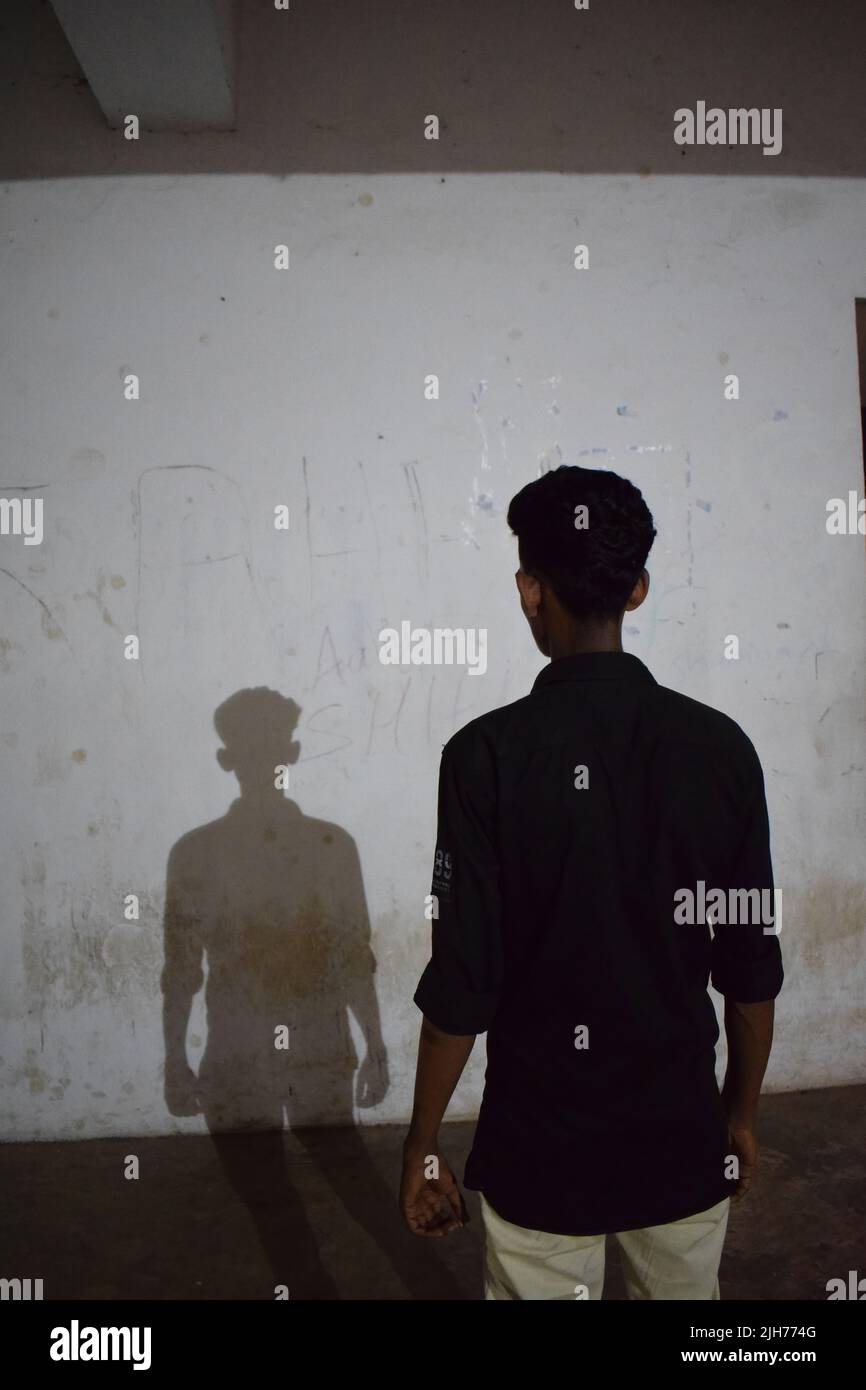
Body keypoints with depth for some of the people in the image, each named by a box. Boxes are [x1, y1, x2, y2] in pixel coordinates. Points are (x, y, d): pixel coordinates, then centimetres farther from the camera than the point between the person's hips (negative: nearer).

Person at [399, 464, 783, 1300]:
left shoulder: (488, 755, -17)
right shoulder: (720, 746, -9)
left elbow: (461, 986, -16)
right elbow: (752, 967, -2)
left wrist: (423, 1147, -1)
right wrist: (742, 1114, 13)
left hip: (543, 1149, -2)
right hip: (684, 1139, 3)